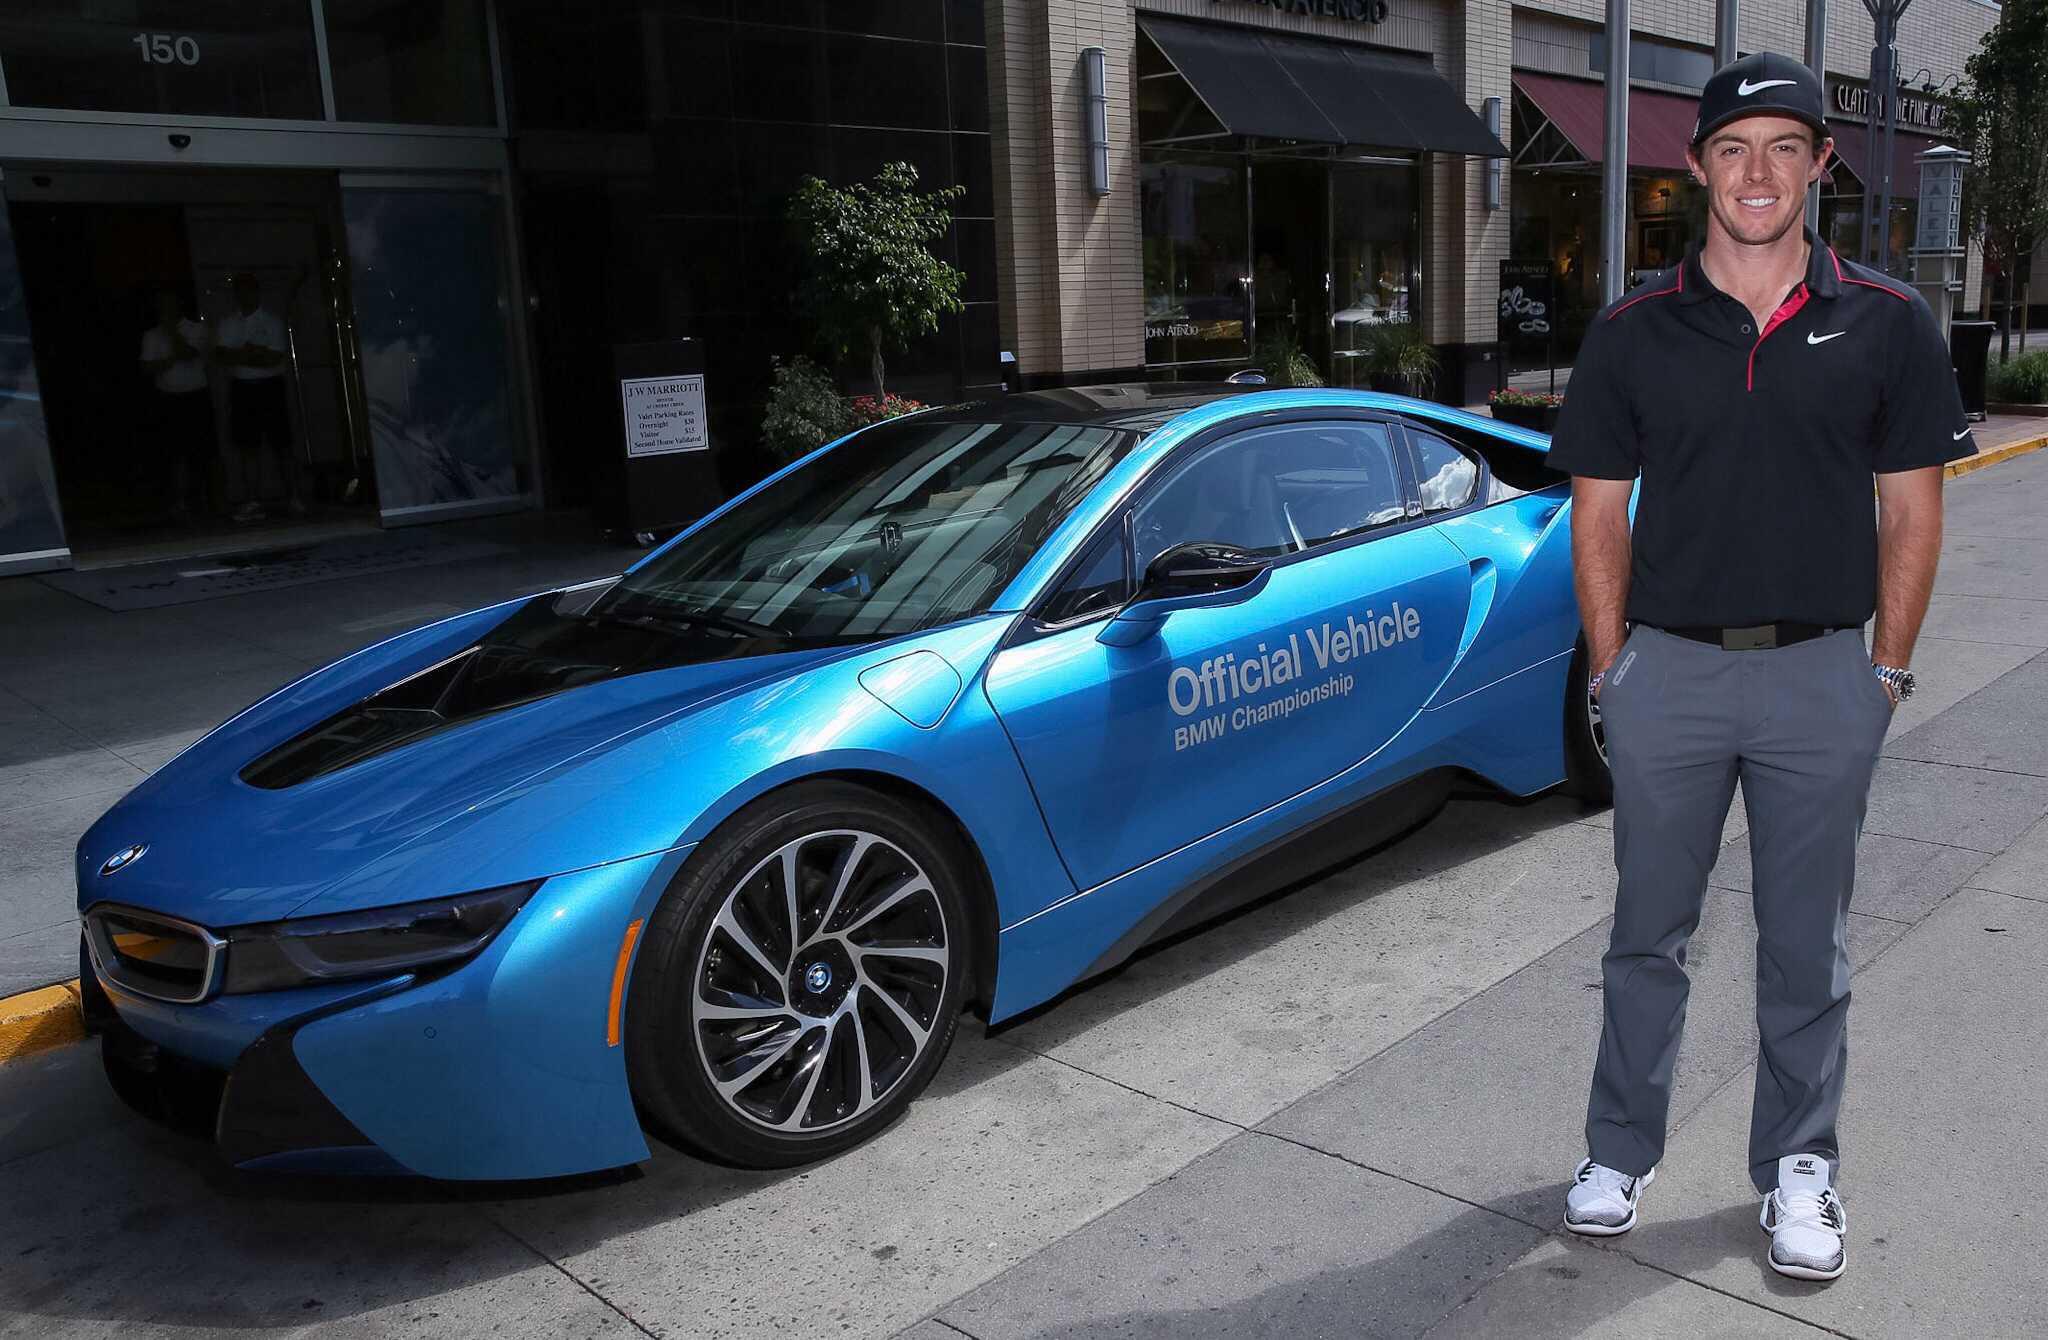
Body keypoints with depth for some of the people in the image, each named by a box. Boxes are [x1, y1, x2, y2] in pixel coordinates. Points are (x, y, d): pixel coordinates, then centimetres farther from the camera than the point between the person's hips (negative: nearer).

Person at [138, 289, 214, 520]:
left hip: (196, 398, -2)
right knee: (176, 454, 0)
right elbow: (147, 367, 0)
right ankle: (180, 503, 3)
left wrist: (171, 328, -7)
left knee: (201, 453, 0)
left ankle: (202, 500, 9)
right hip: (168, 401, 2)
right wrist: (172, 359, -13)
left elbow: (187, 353, -14)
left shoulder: (197, 328, 3)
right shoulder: (152, 335, 10)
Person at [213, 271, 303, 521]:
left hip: (269, 386, -3)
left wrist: (239, 356, -9)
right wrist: (252, 354, -14)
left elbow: (275, 358, -11)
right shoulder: (227, 322, 9)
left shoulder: (271, 320, -1)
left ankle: (293, 498, 3)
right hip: (241, 387, 4)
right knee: (247, 446, 4)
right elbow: (219, 356, 0)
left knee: (281, 444, -3)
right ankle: (253, 502, 7)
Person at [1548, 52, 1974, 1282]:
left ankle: (1800, 1171, 29)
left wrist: (1888, 670, 1)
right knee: (1649, 935, 11)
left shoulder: (1886, 325, 0)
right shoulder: (1634, 333, 1)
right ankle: (1623, 1153, 27)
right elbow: (1599, 513, 3)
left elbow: (1911, 512, 4)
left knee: (1807, 948, 12)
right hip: (1668, 672, 1)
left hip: (1824, 679, 0)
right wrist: (1612, 674, 0)